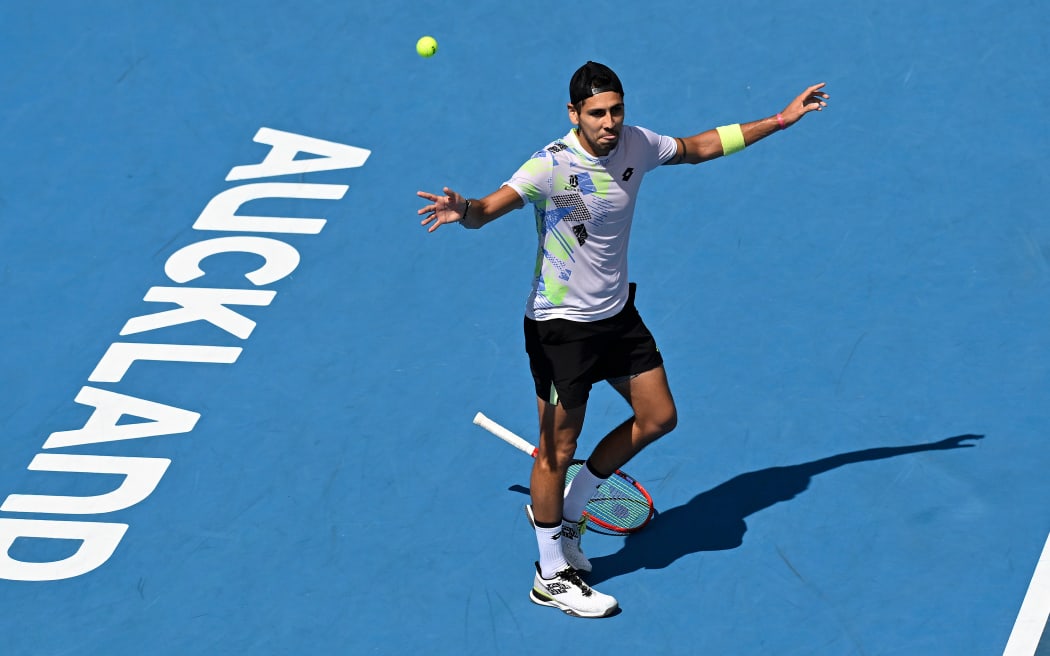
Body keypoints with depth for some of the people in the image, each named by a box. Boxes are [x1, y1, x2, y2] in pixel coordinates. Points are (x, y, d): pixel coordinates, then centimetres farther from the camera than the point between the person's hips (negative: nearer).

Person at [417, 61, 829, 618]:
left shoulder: (636, 145, -5)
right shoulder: (551, 166, -25)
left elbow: (699, 146, 12)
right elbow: (492, 206, -37)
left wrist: (780, 120, 16)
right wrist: (464, 211, -61)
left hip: (617, 312, 7)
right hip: (561, 325, -7)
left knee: (658, 417, 15)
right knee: (557, 451, 2)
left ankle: (566, 510, 32)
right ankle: (551, 577, 19)